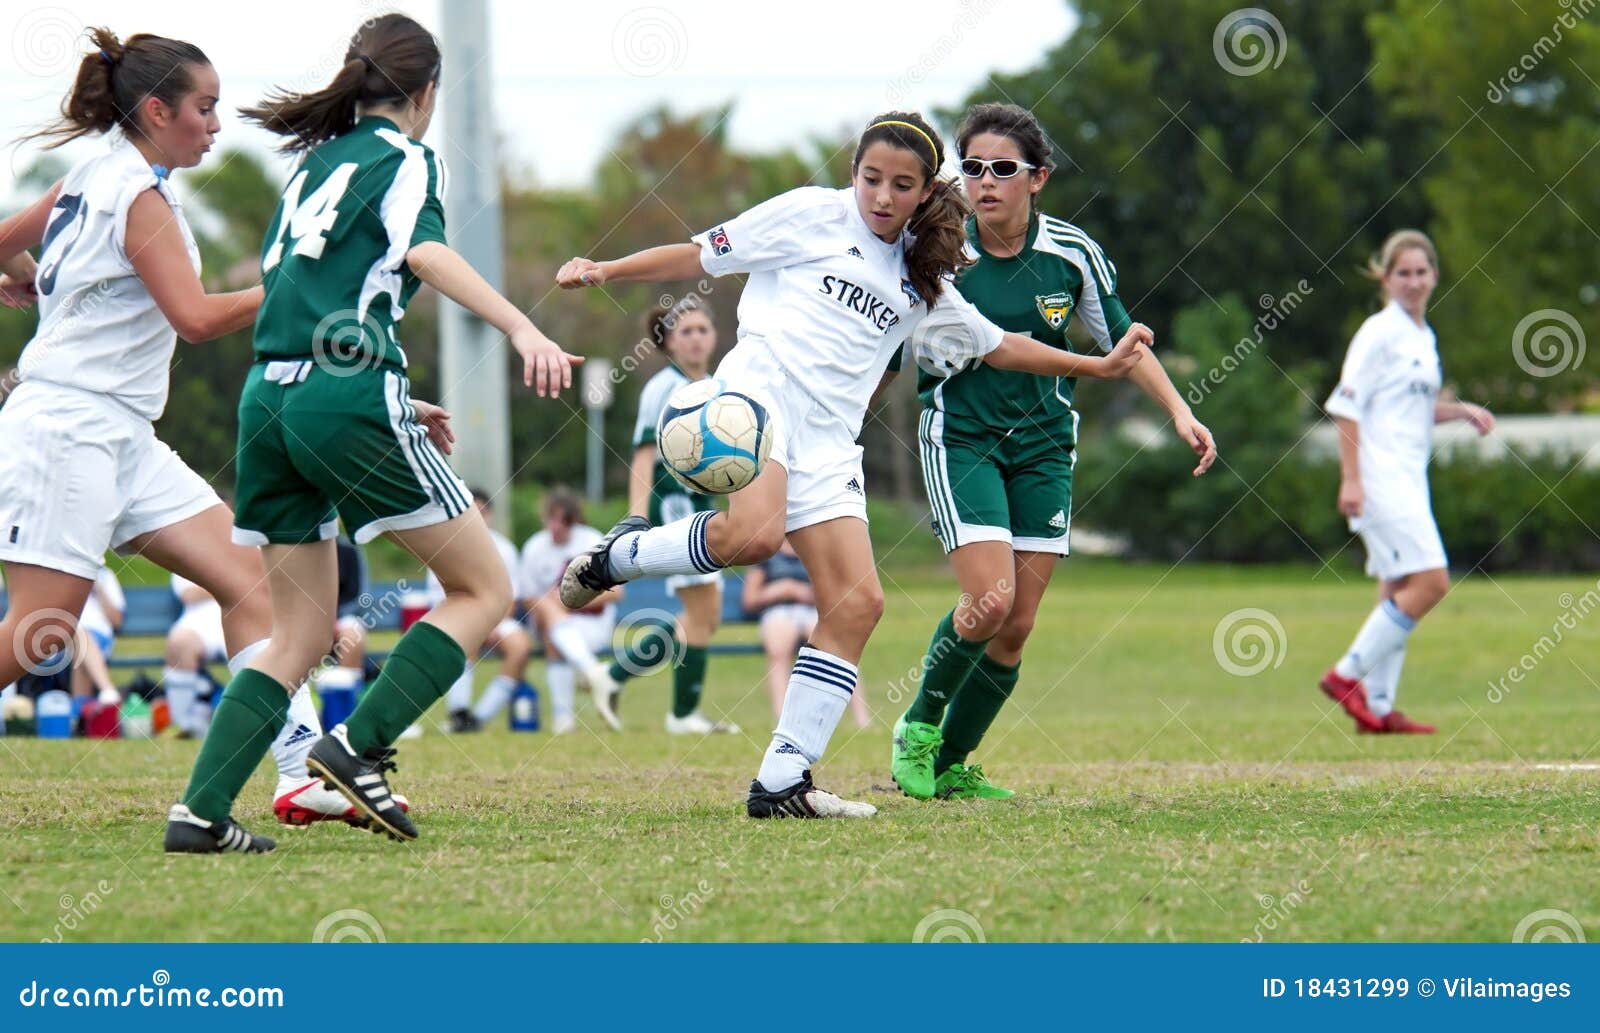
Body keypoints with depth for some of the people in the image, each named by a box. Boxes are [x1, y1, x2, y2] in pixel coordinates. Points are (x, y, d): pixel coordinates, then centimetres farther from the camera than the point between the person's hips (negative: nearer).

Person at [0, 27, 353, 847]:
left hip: (120, 439, 10)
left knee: (248, 576, 0)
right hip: (68, 430, -10)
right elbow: (195, 317, -22)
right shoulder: (139, 197, -13)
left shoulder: (95, 179, 14)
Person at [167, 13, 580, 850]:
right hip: (348, 400, -7)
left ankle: (199, 810, -1)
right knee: (482, 589, 3)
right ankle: (358, 746, -10)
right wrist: (522, 329, -31)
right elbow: (423, 252, -18)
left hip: (268, 397, 7)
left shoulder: (312, 162, 24)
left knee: (299, 635, 13)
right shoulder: (405, 159, 3)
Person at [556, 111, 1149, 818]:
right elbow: (701, 256, 10)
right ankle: (614, 556, -8)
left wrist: (1098, 366, 30)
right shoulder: (812, 215, 8)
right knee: (755, 533, -36)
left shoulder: (923, 282, 23)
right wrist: (605, 273, 0)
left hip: (828, 440, 6)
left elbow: (999, 346, 34)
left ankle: (782, 784, -6)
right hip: (761, 388, -6)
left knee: (857, 603, -9)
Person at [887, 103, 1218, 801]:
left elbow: (1120, 340, 7)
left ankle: (951, 766, 16)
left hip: (1043, 443, 3)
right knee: (990, 600, -19)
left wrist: (1179, 412, -1)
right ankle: (917, 727, 5)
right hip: (959, 437, -3)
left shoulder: (1071, 253, -5)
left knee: (1017, 627, 1)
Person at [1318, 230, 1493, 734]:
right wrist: (1350, 479, -18)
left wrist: (1461, 410, 10)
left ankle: (1376, 707, 9)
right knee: (1430, 581, -15)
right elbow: (1347, 405, -12)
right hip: (1380, 478, -9)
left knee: (1398, 590, 7)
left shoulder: (1423, 337, 16)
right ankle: (1347, 674, -9)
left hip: (1410, 475, 9)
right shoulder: (1379, 332, -9)